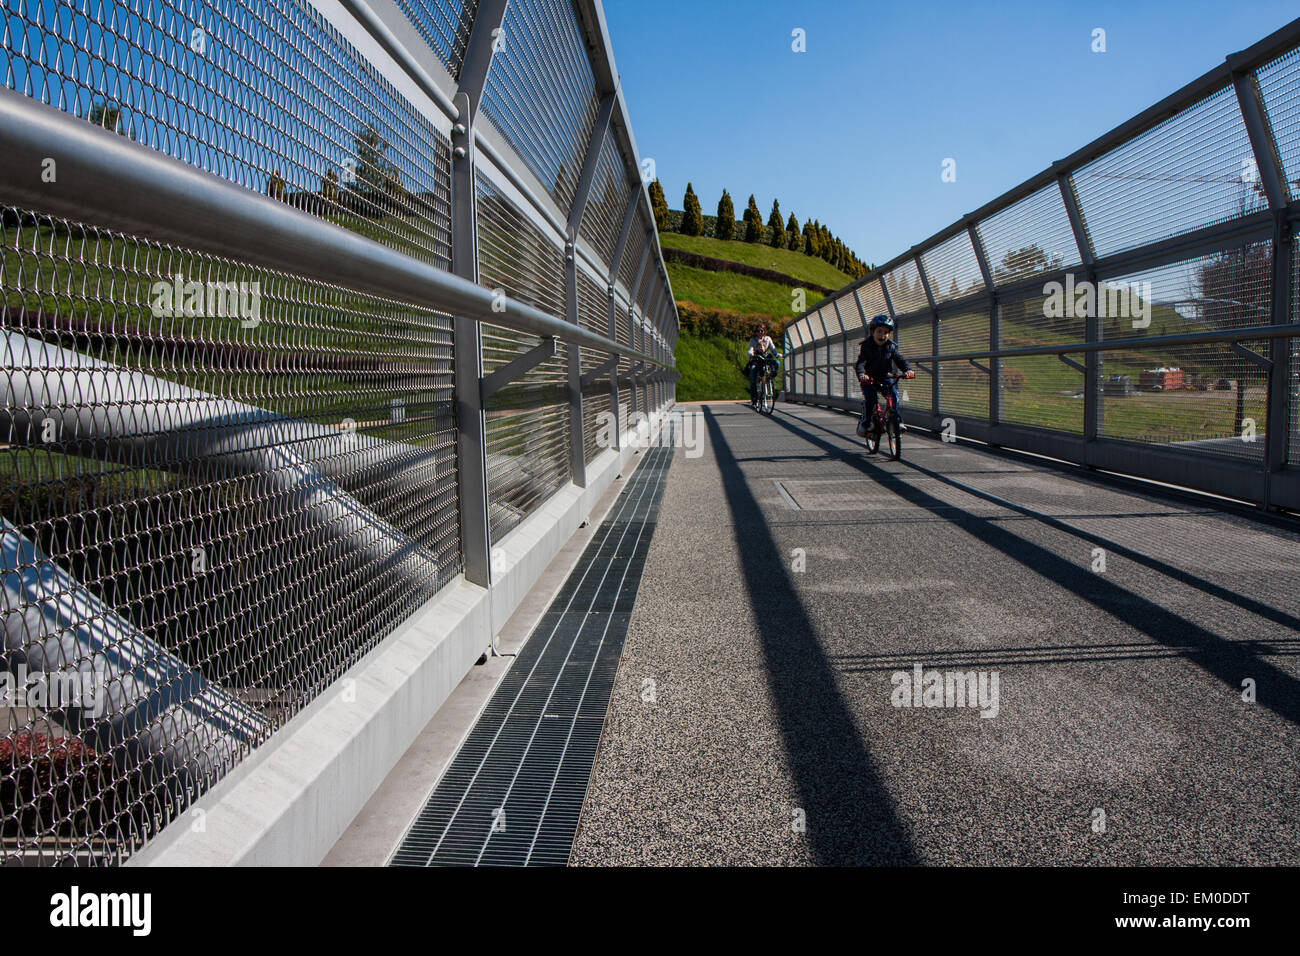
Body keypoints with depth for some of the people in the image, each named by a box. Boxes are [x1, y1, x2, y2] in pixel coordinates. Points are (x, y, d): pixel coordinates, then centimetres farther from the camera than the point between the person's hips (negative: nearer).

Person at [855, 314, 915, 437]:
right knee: (870, 398, -23)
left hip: (884, 377, 3)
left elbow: (900, 359, -11)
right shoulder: (866, 345, -12)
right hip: (868, 378, -3)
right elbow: (860, 362, -23)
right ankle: (865, 422, -6)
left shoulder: (891, 346, -2)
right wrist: (861, 374, -44)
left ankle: (896, 419, -5)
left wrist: (907, 369, -33)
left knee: (894, 393, -19)